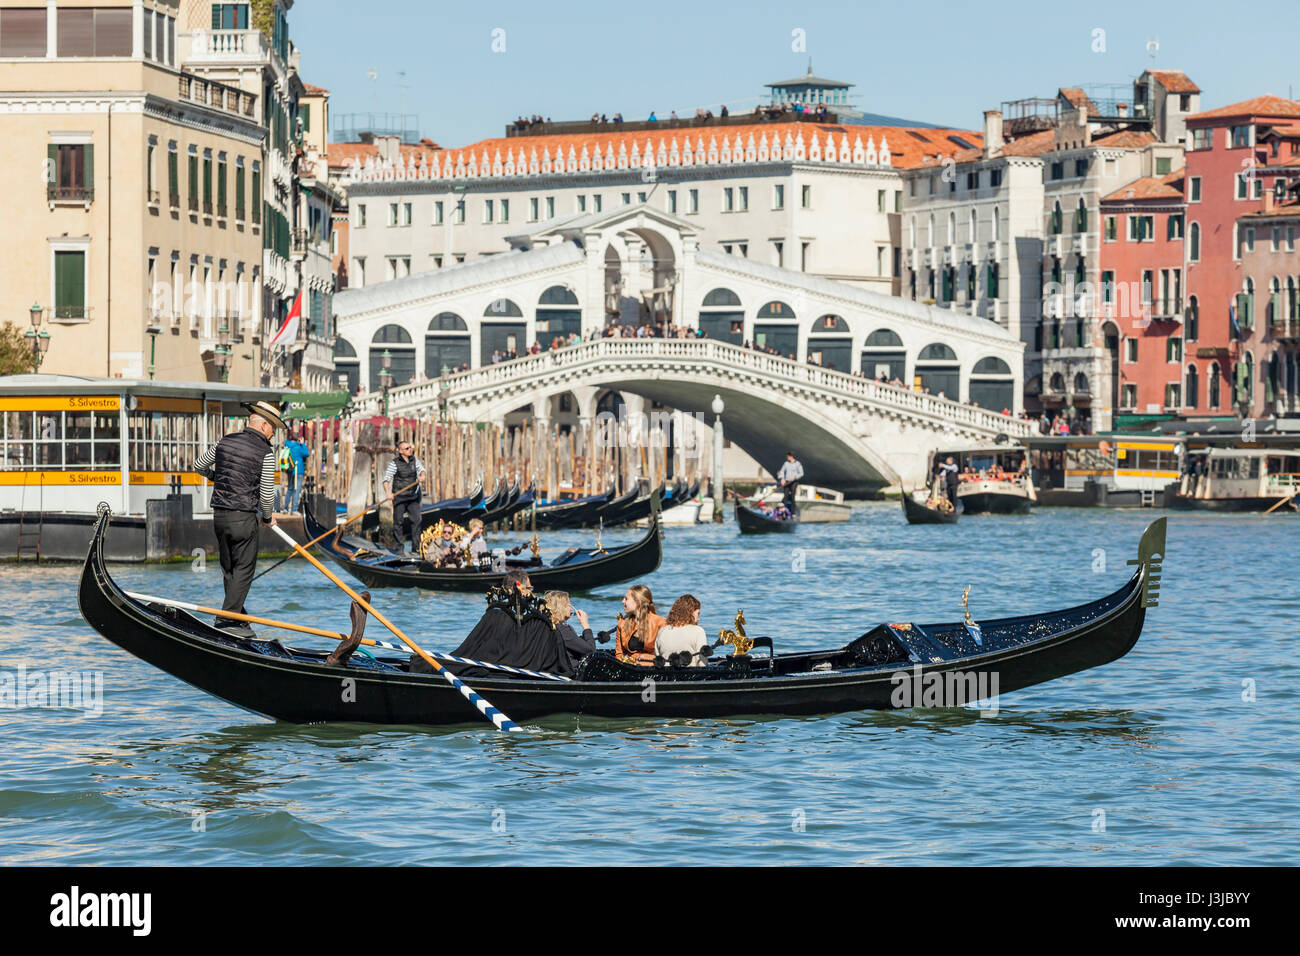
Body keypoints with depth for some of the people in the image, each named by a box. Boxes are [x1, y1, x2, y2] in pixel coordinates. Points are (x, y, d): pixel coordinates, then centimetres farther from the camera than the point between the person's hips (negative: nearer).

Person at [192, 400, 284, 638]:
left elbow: (199, 465, 22)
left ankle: (238, 618, 22)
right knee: (243, 570, 0)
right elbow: (266, 493, -9)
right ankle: (228, 619, -7)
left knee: (229, 570, 15)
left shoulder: (225, 442, 8)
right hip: (244, 518, -6)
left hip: (219, 516, 6)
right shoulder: (265, 453, -9)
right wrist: (268, 516, 10)